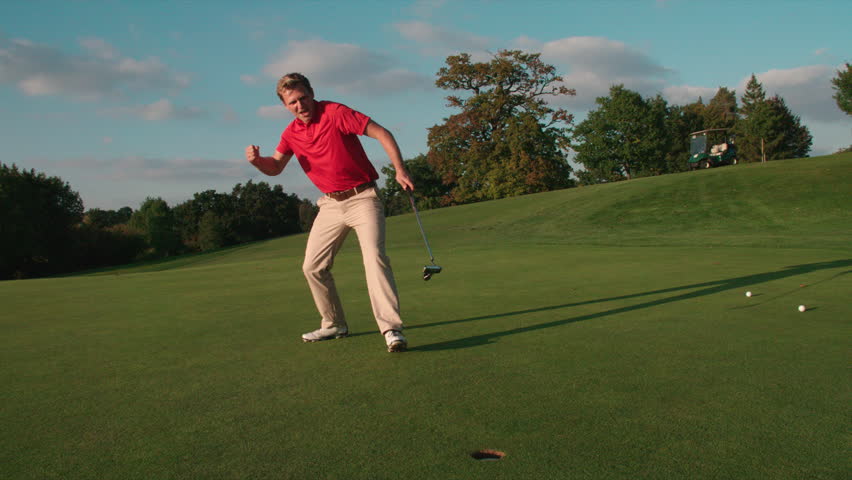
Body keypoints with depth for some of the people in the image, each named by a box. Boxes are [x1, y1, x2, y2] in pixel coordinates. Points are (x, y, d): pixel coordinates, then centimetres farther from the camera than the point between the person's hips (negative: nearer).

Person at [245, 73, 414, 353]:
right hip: (331, 204, 7)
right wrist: (256, 160, -6)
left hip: (362, 198, -7)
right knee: (313, 267, 7)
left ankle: (391, 328, -27)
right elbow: (275, 167, 18)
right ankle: (334, 325, 23)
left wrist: (400, 169, -21)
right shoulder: (291, 134, 6)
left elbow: (381, 133, -12)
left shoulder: (335, 113, -12)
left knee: (374, 256, -24)